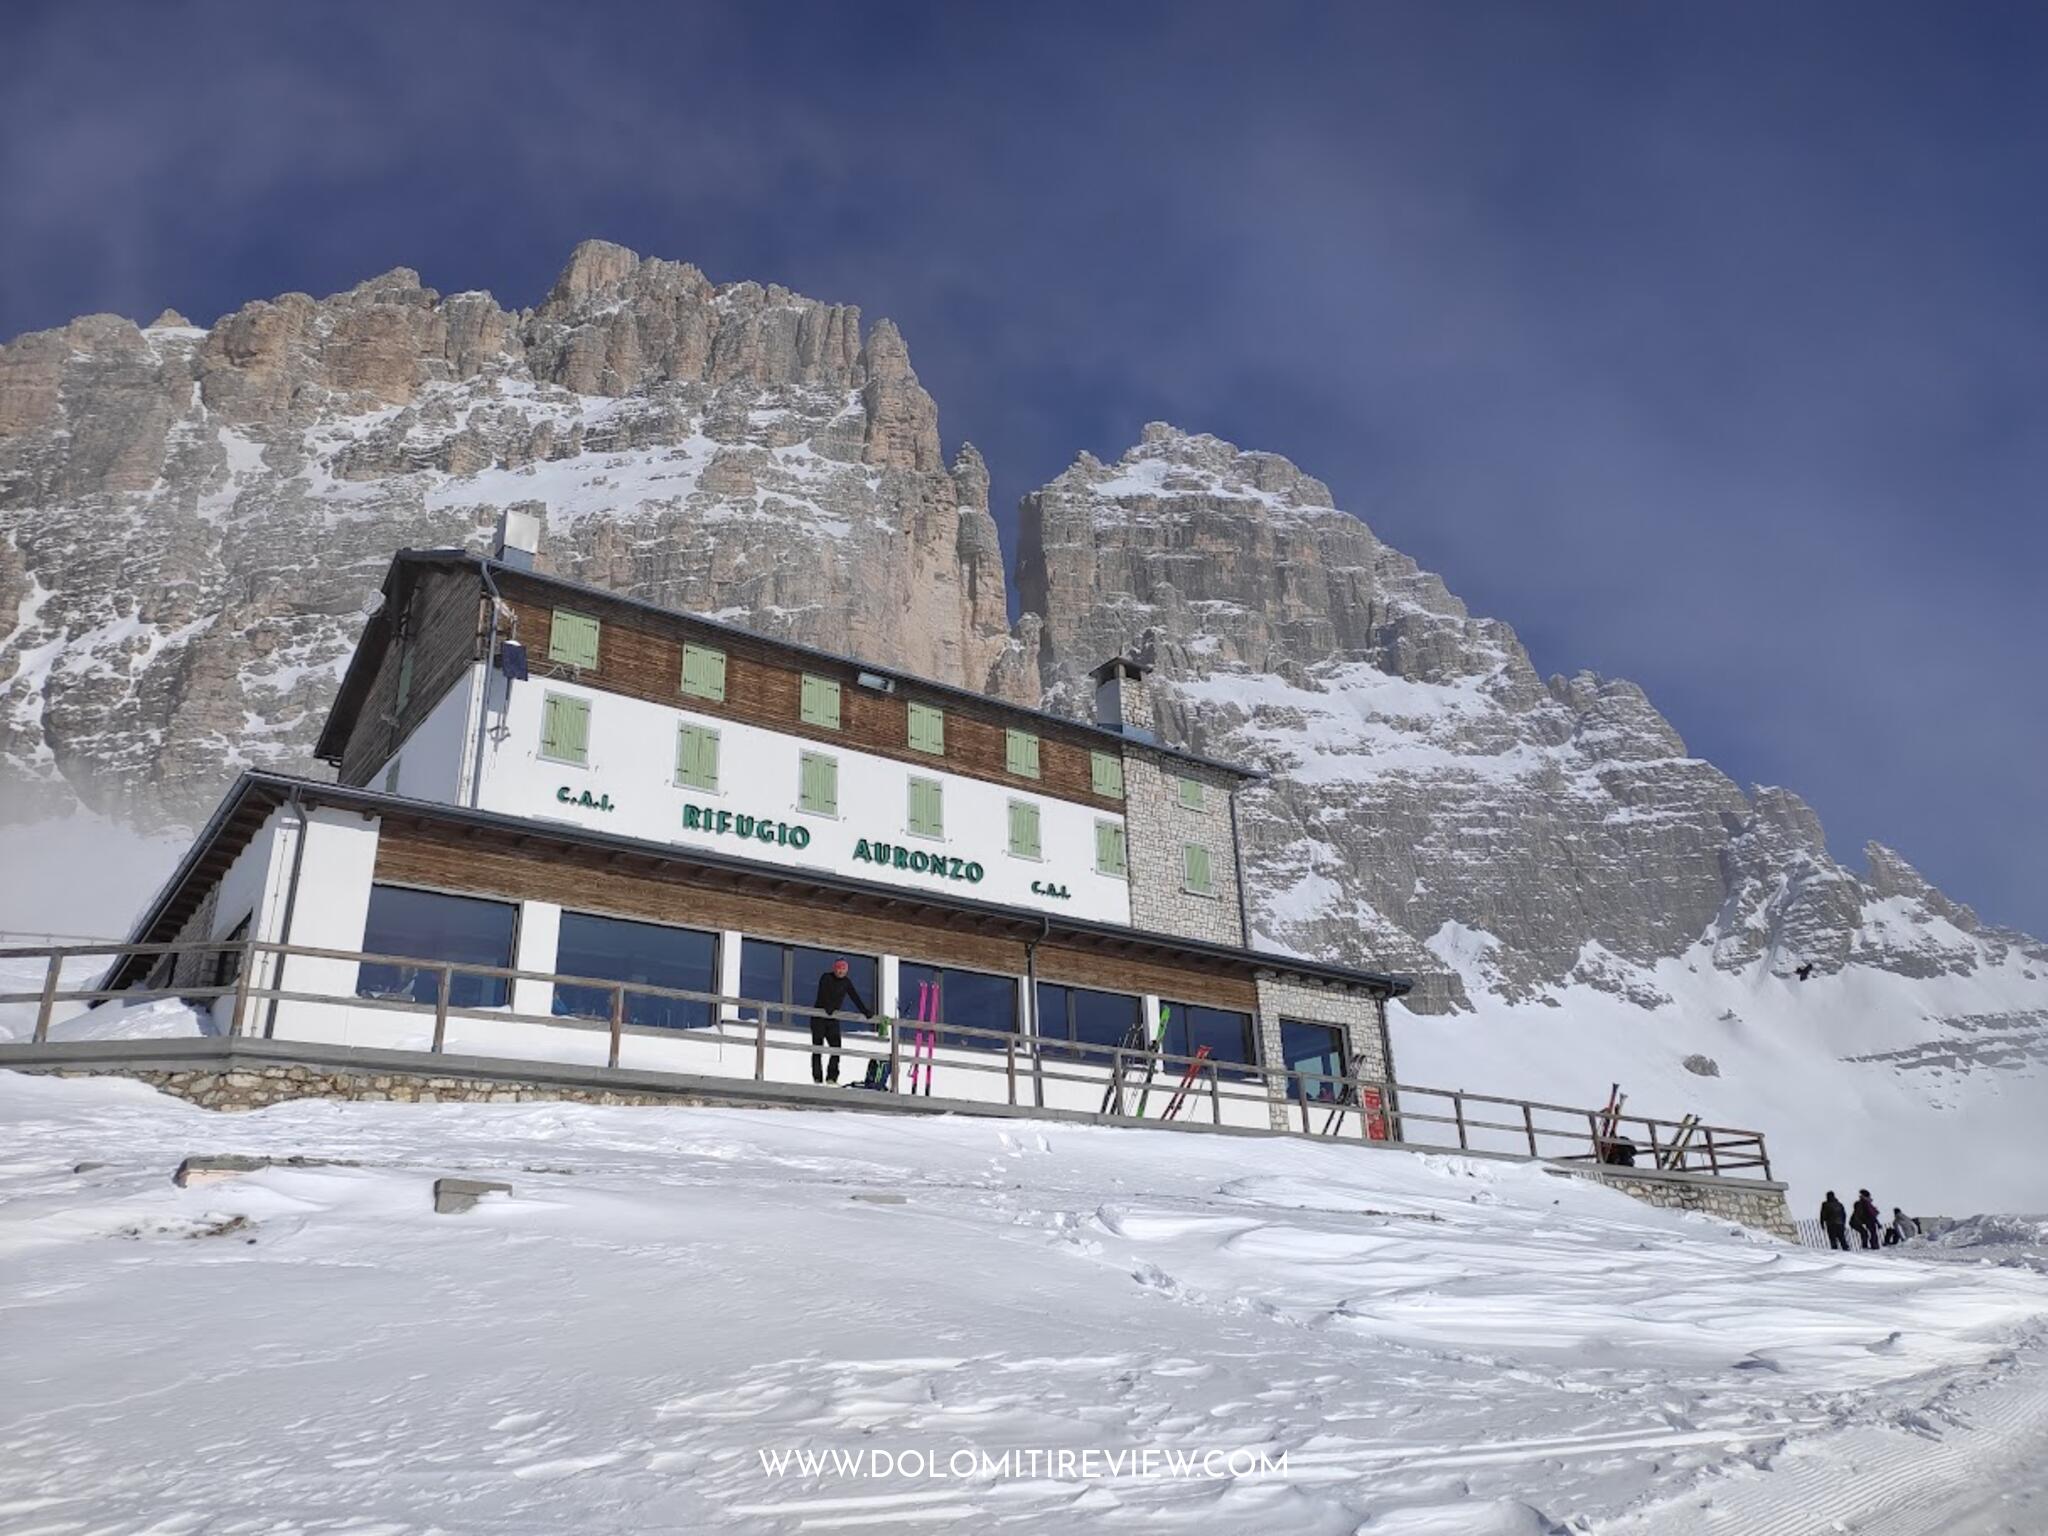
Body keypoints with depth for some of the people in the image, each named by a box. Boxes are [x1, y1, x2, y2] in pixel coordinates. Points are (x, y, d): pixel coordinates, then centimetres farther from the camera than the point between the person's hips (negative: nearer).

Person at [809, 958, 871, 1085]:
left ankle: (831, 1077, -8)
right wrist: (829, 1009, -40)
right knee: (817, 1048, -2)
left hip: (833, 1019, 4)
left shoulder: (846, 982, 6)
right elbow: (823, 995, -24)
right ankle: (817, 1078, 0)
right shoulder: (826, 978, -9)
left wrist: (866, 1013, -7)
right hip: (819, 1018, -4)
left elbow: (856, 998, 4)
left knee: (836, 1048, -8)